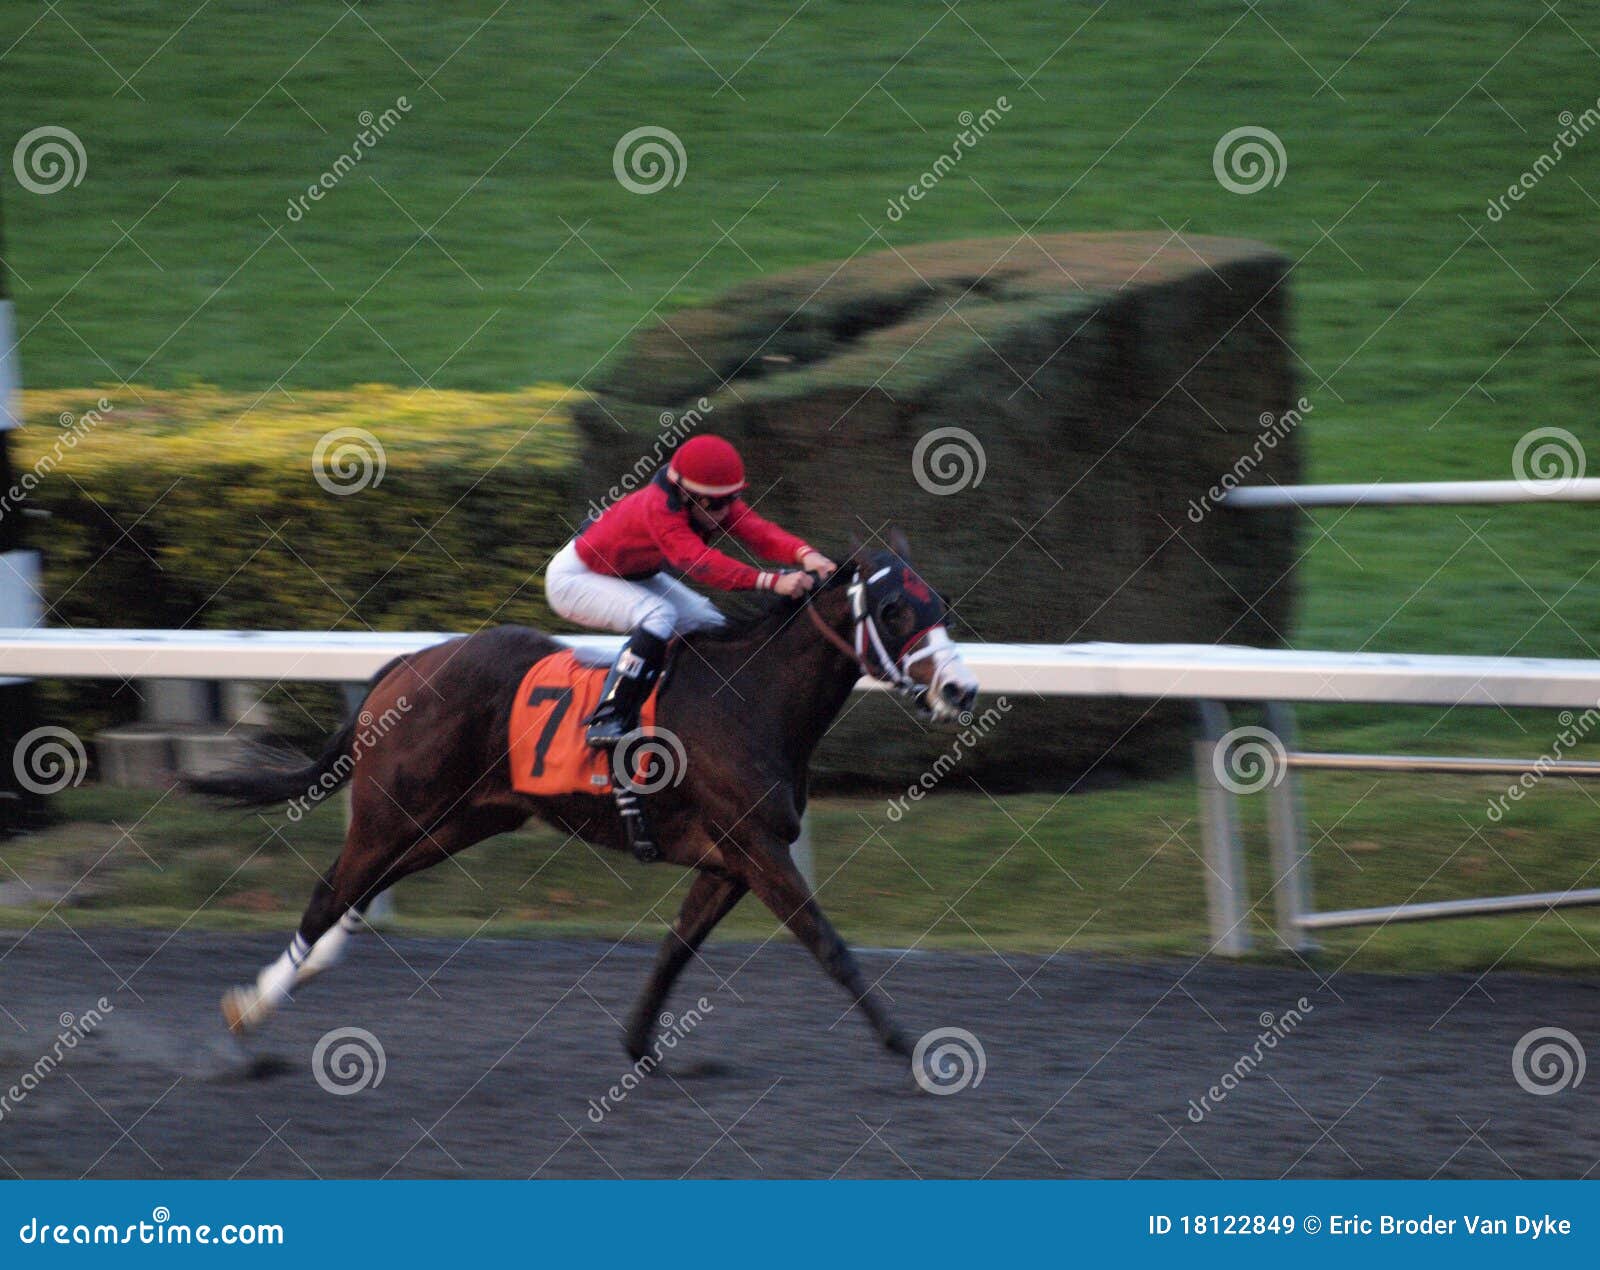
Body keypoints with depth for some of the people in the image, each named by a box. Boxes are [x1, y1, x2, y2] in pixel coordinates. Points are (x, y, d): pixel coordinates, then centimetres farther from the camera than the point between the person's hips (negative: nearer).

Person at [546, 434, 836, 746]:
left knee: (710, 623, 0)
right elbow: (700, 562, -52)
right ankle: (607, 719, -33)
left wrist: (805, 554, -51)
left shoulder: (718, 502, -15)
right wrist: (772, 581, -62)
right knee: (658, 613, -32)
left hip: (634, 576, 9)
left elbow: (757, 531, -30)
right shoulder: (658, 509, -39)